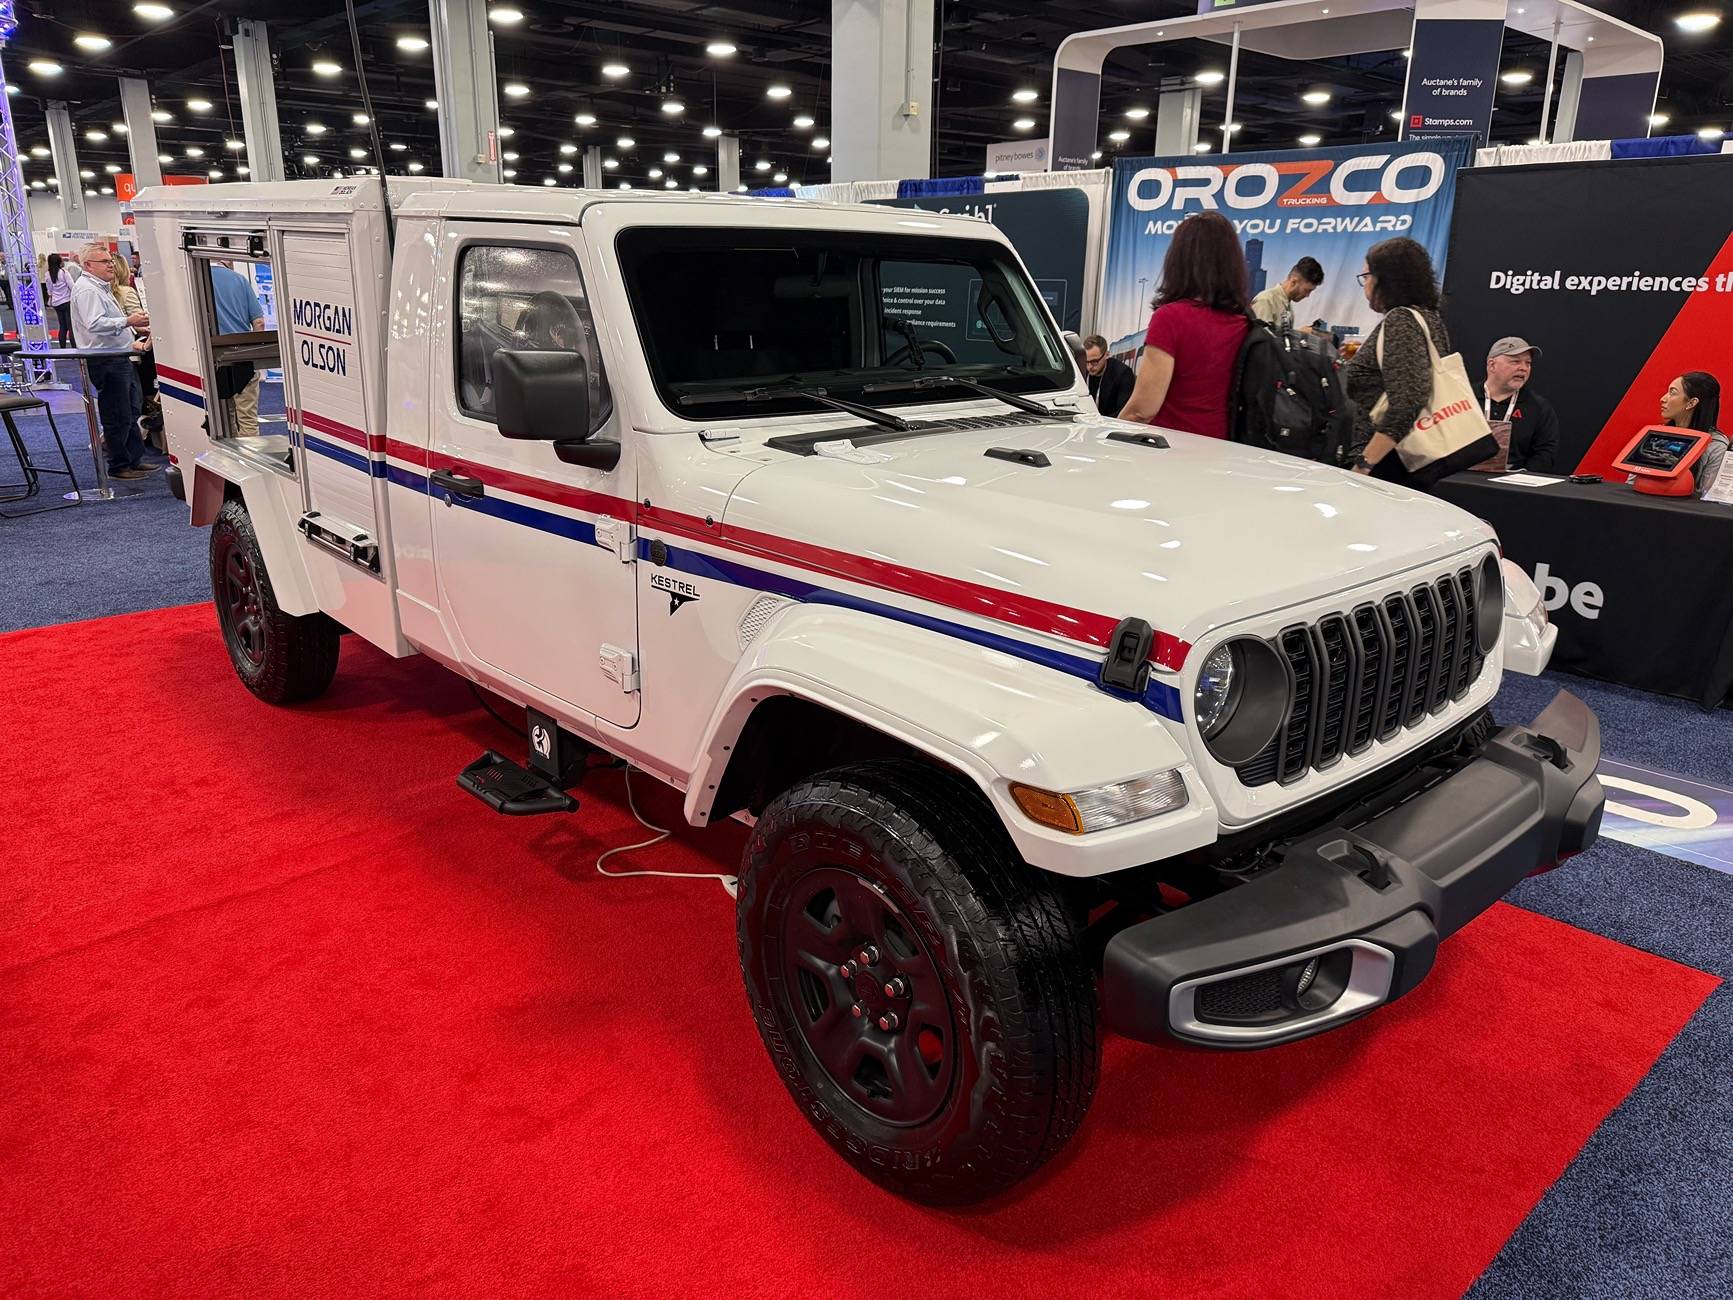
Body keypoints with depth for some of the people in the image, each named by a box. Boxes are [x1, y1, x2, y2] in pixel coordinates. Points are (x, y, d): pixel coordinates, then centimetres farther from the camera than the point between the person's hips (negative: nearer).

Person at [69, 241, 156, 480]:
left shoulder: (101, 288, 21)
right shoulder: (87, 290, -13)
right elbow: (95, 324, -26)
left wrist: (130, 342, 29)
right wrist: (128, 321, -29)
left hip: (120, 358, 11)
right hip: (106, 362, -11)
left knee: (132, 411, 15)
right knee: (118, 416, -6)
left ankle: (134, 459, 23)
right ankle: (119, 466, 1)